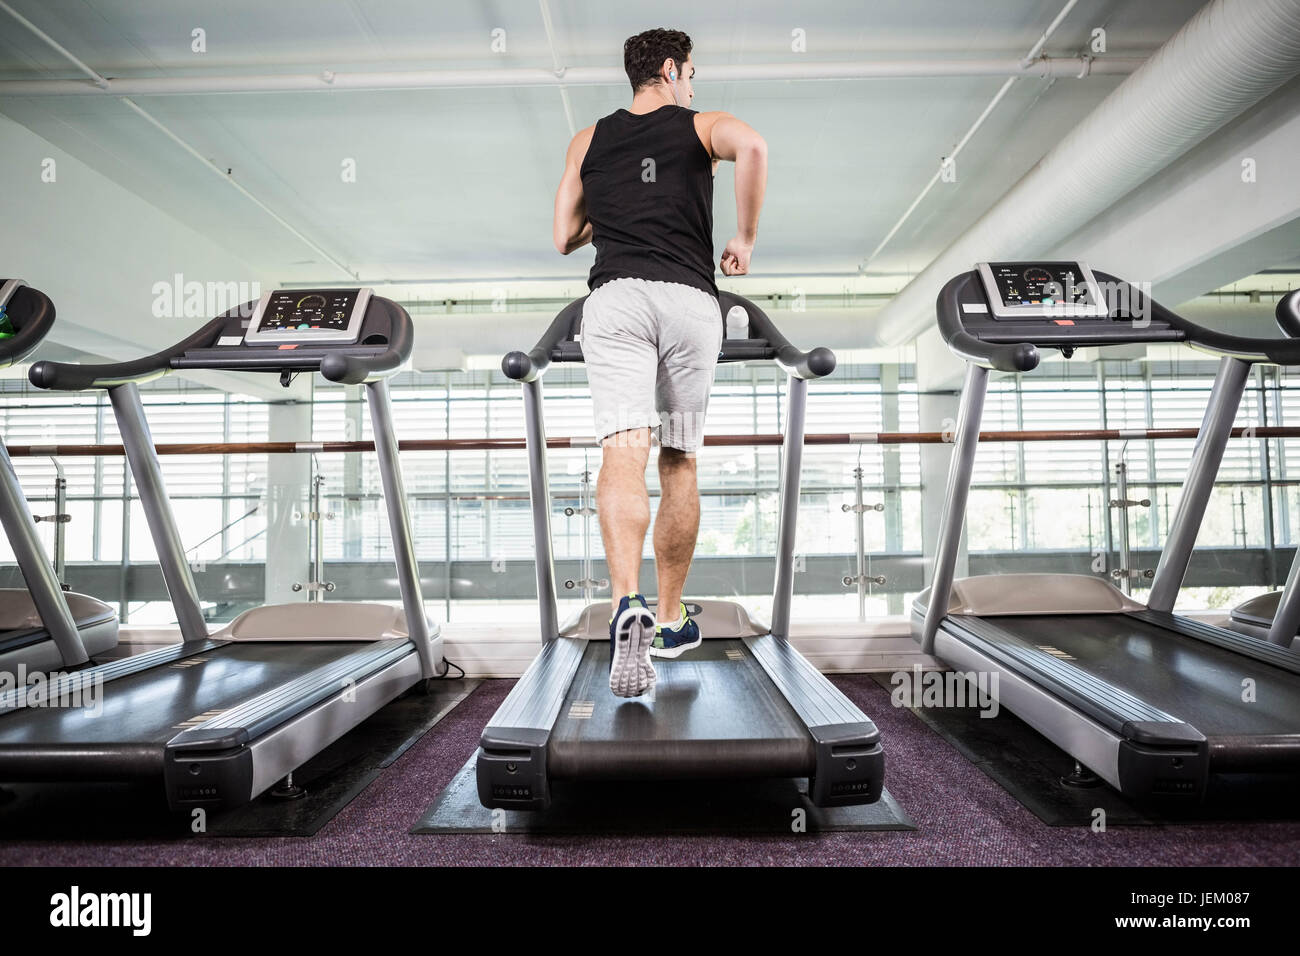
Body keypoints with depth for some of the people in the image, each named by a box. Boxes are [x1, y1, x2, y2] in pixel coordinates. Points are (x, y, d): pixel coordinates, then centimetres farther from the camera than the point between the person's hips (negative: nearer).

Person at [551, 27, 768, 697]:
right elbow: (751, 147, -9)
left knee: (624, 452, -12)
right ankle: (670, 617, 18)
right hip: (690, 301, 0)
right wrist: (745, 238, 1)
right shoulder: (700, 126, 16)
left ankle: (627, 601, -33)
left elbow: (564, 238, 20)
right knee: (679, 462, 9)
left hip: (615, 298, 1)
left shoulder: (589, 140, 22)